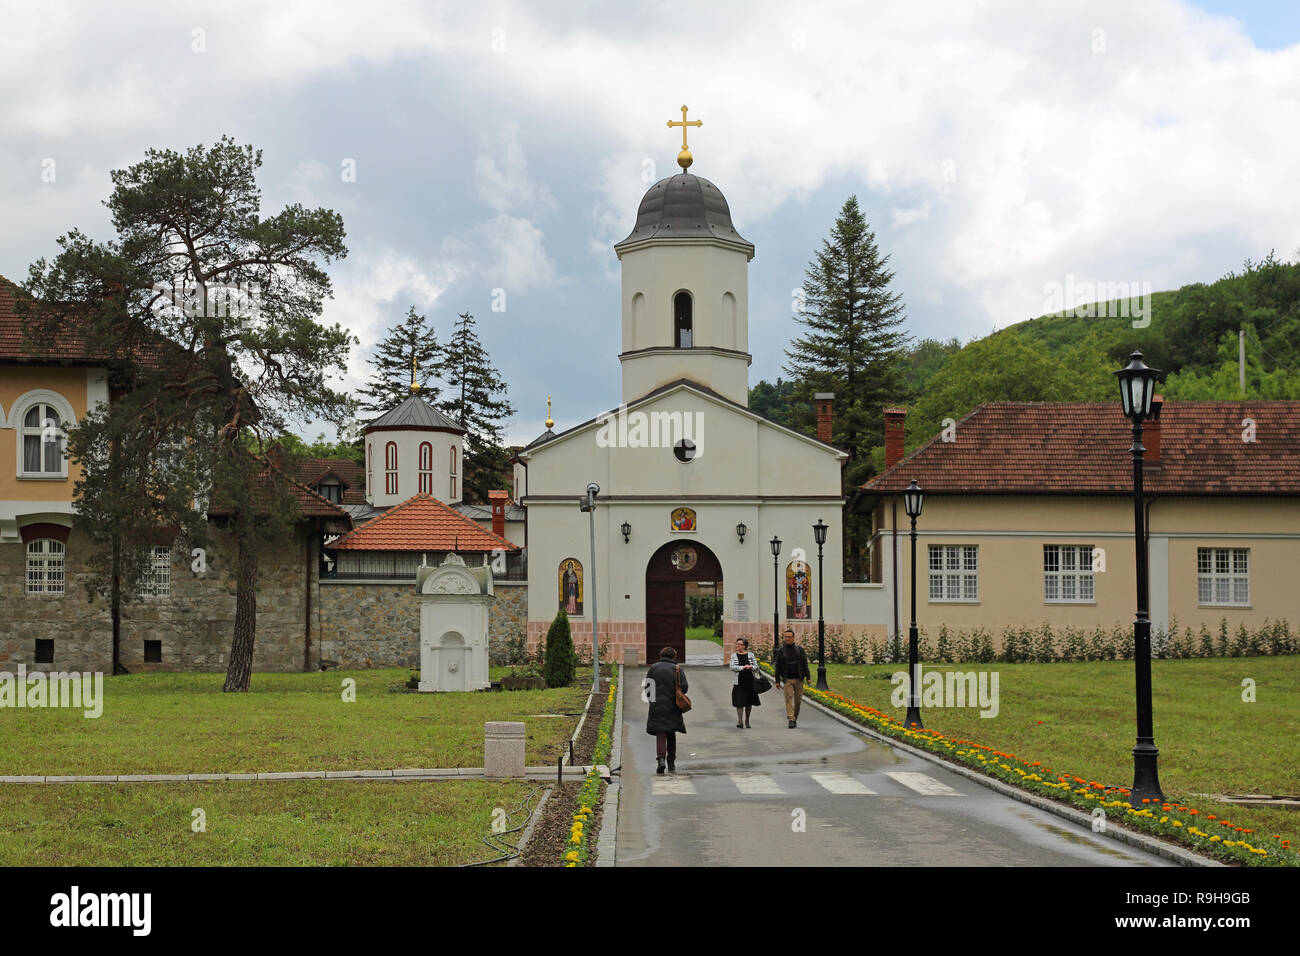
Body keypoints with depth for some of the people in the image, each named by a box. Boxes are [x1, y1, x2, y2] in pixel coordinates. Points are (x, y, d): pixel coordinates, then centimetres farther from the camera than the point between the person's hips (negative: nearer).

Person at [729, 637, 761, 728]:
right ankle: (740, 721, -7)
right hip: (739, 682, -1)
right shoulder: (734, 656, 6)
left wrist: (751, 667, -15)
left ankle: (747, 720, 21)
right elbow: (732, 667, -7)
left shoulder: (750, 655, 8)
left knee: (749, 702, 7)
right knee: (739, 702, -9)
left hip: (749, 681, 1)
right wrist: (743, 667, -18)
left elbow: (756, 667, 6)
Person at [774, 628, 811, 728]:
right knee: (789, 698, -12)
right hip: (787, 679, -1)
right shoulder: (781, 651, 4)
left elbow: (805, 664, 5)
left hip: (799, 679, 1)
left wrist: (808, 677, -2)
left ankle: (795, 718, 19)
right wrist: (777, 681, 2)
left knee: (798, 700, 3)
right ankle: (790, 720, -16)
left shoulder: (799, 649, 5)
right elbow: (778, 667, 6)